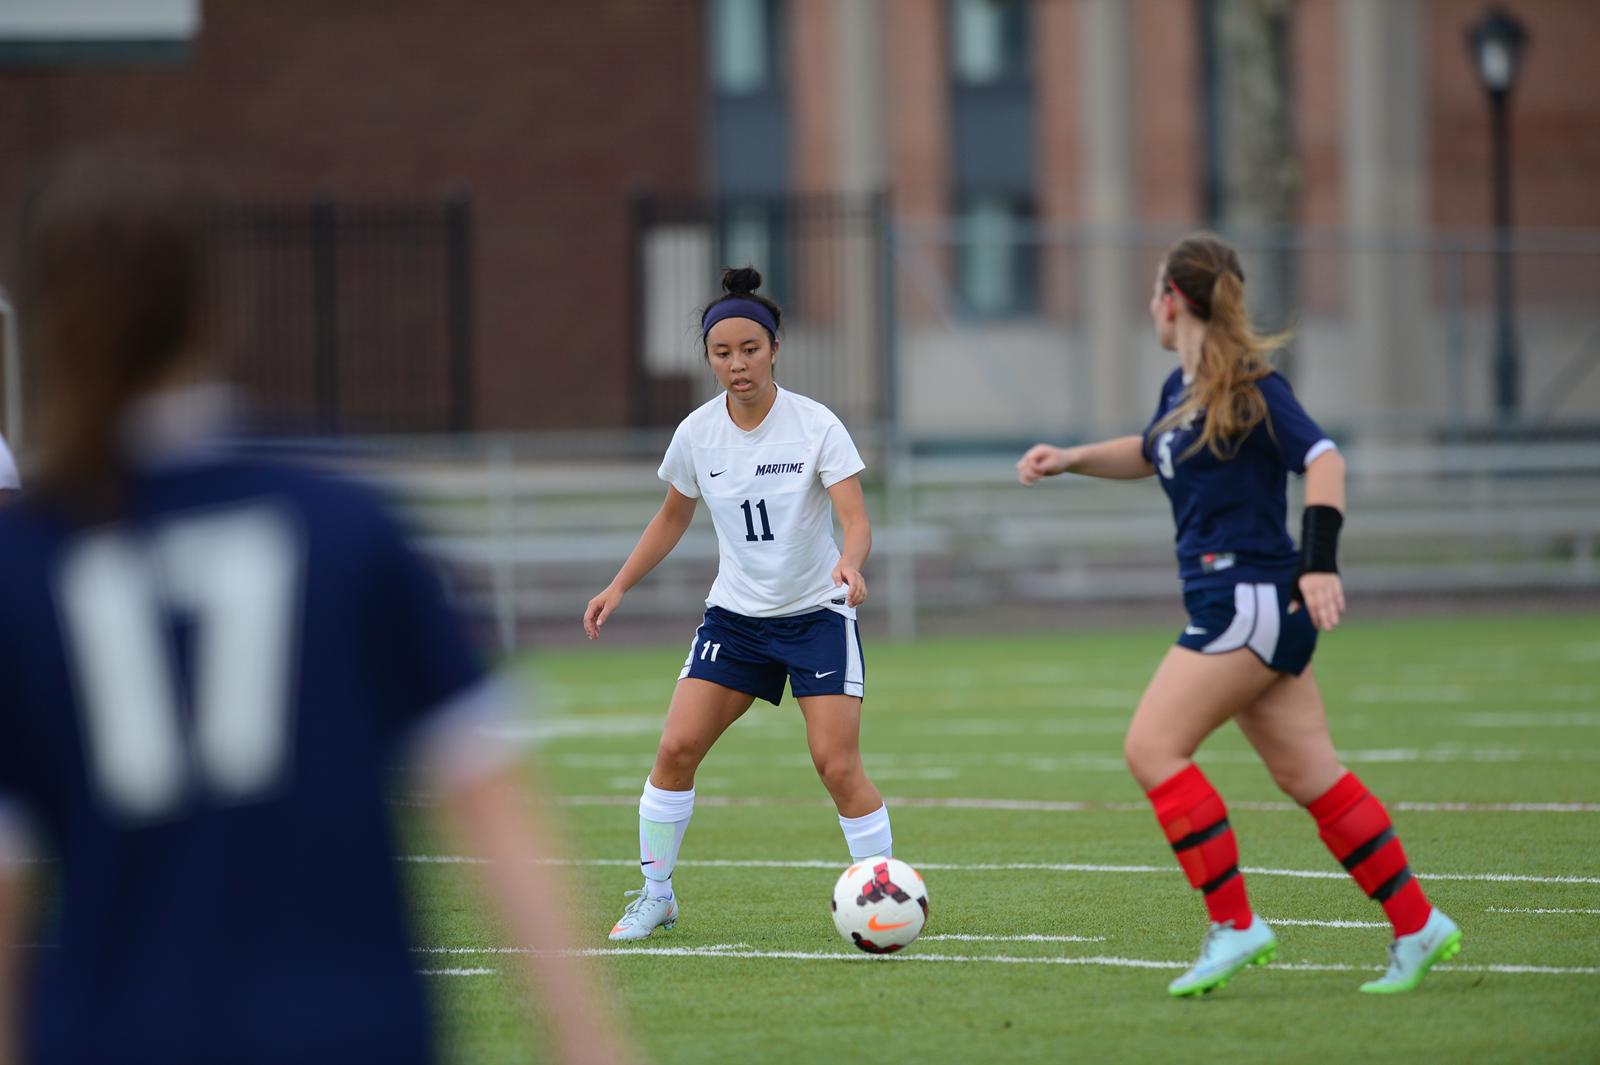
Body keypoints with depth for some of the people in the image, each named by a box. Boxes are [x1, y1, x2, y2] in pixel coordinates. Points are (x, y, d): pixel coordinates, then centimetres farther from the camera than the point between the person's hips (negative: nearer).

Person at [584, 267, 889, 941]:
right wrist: (619, 587, 8)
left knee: (837, 765, -14)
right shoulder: (697, 434, -2)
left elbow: (855, 518, -22)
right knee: (676, 748, -7)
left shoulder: (816, 425, -14)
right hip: (735, 613, 4)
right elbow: (672, 518, 15)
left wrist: (850, 562, -43)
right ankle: (655, 896, 7)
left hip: (817, 614, -4)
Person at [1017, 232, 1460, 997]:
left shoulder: (1248, 386, -11)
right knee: (1308, 774, 8)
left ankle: (1234, 925, -10)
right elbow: (1150, 454, 36)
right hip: (1233, 607, 9)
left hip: (1252, 602, -9)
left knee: (1152, 748, -11)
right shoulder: (1183, 388, 15)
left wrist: (1320, 563, -28)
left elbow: (1323, 460, -19)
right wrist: (1070, 460, 24)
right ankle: (1417, 927, 11)